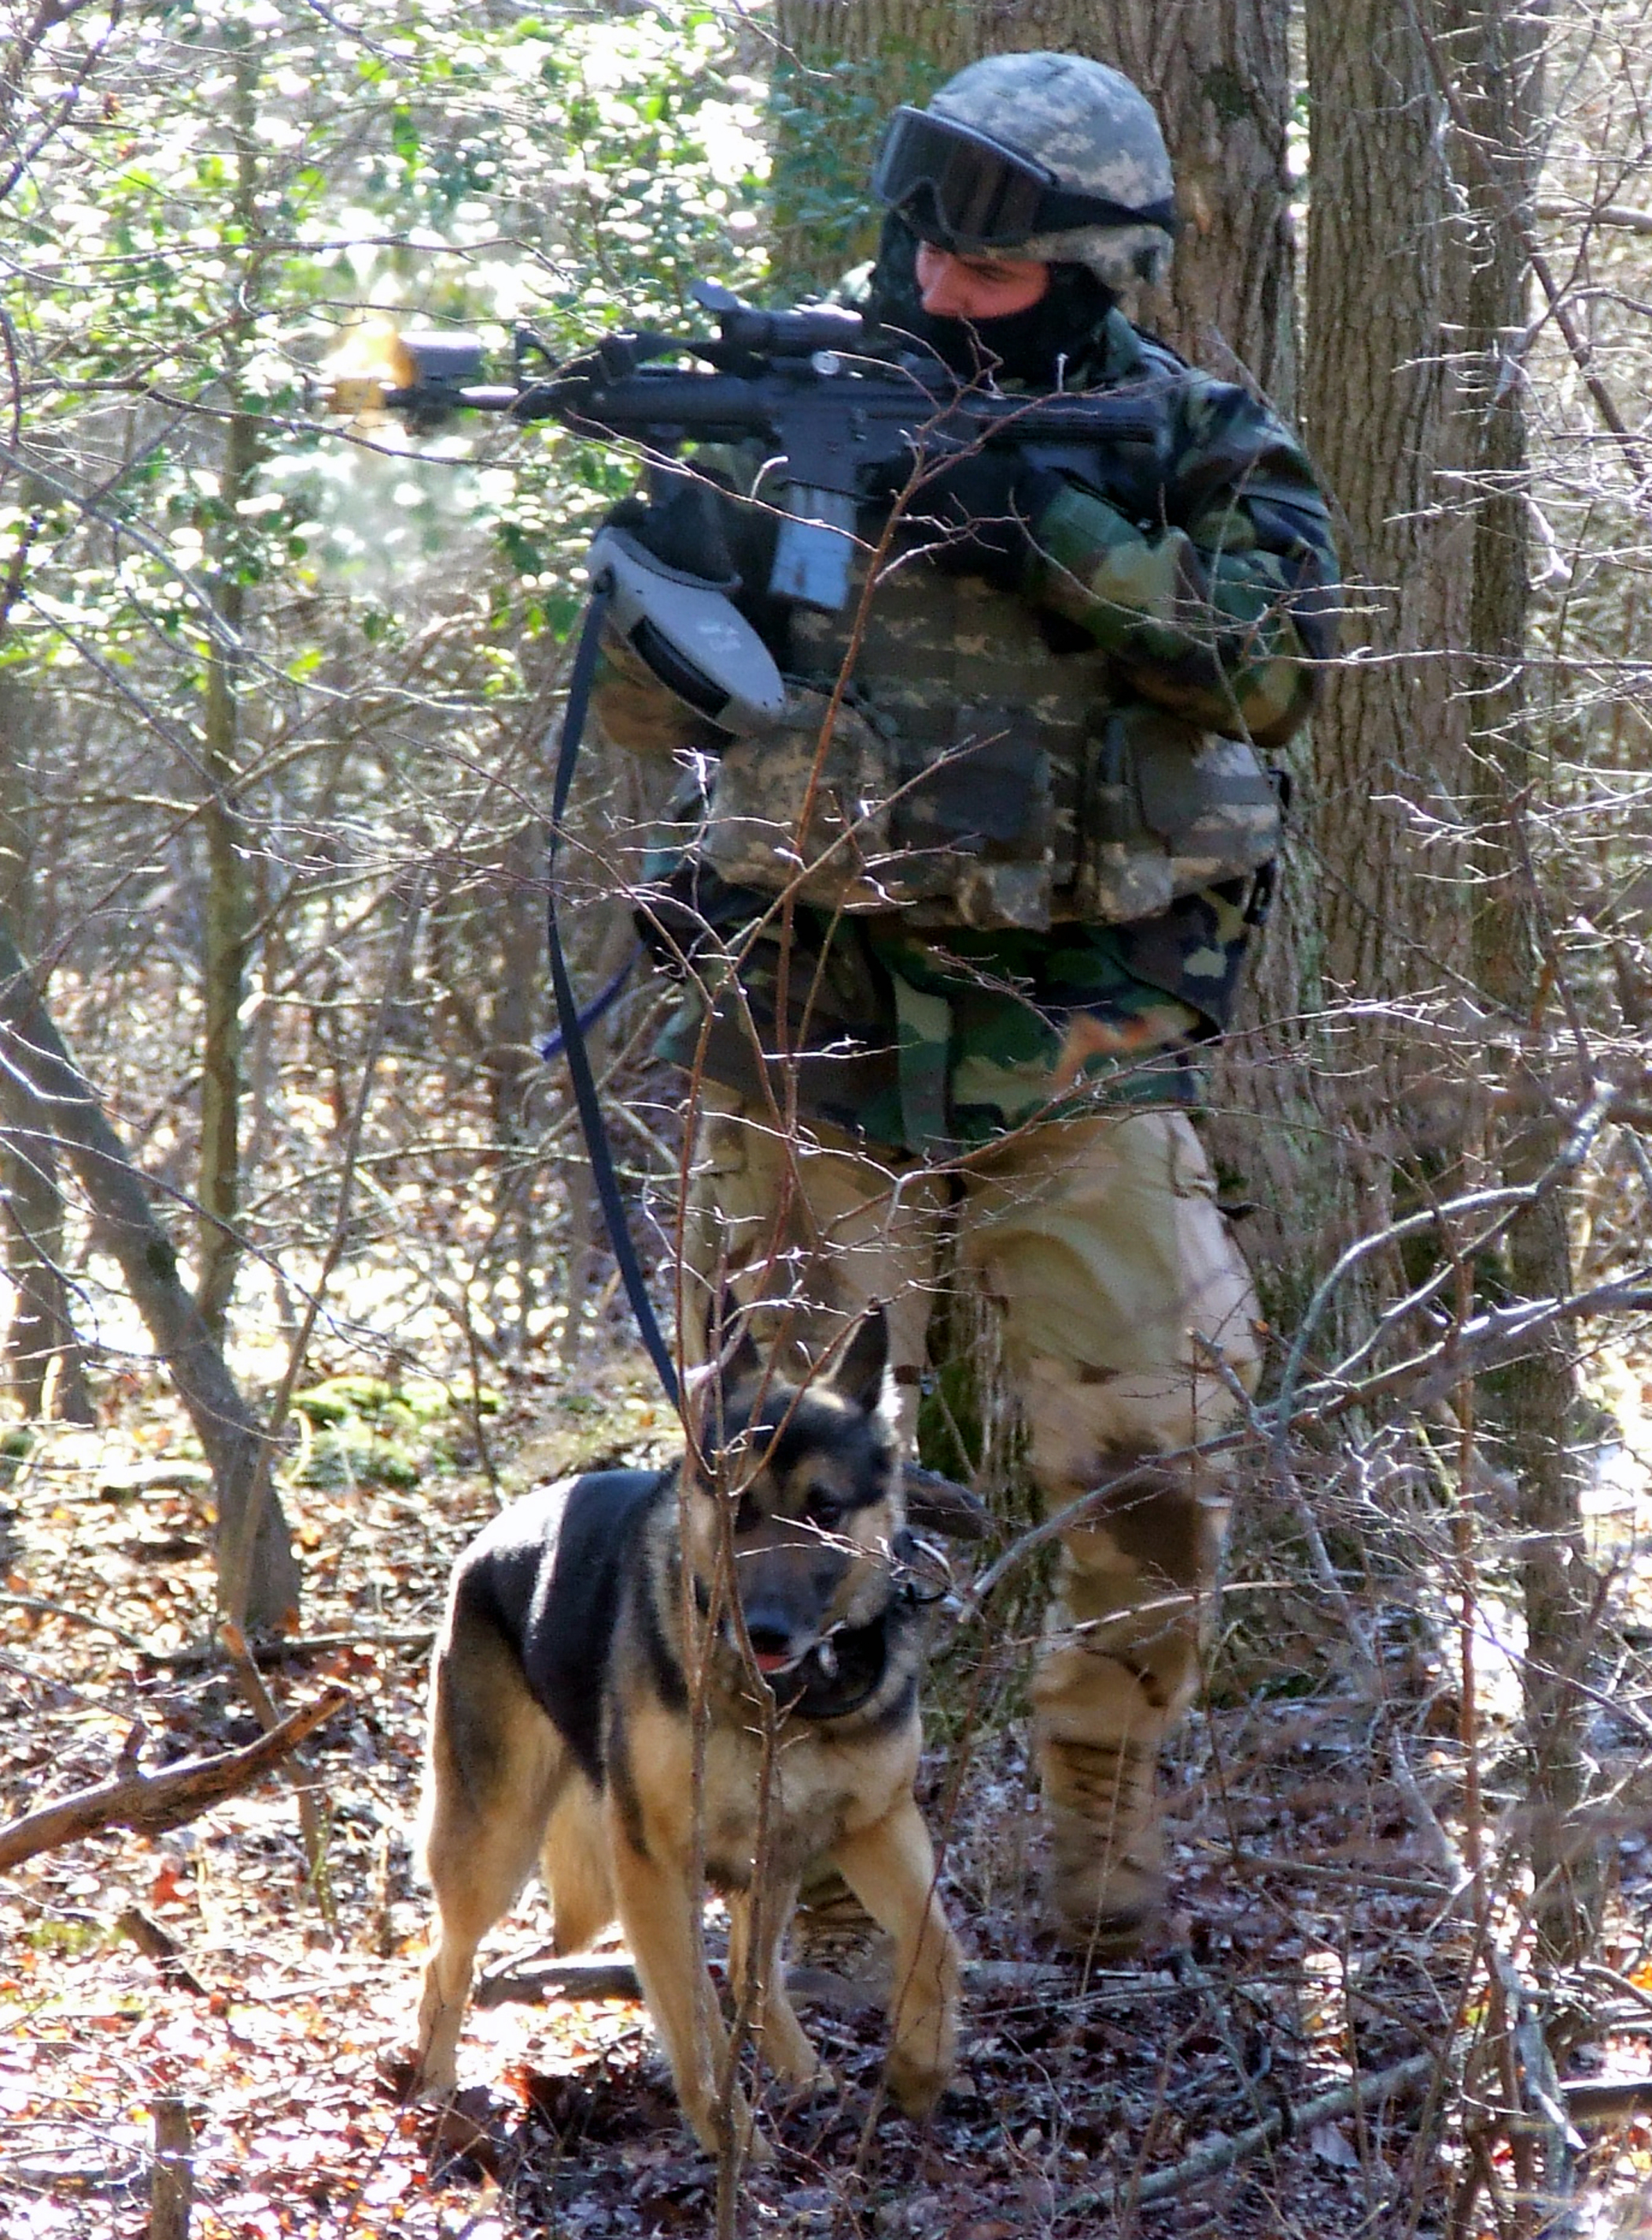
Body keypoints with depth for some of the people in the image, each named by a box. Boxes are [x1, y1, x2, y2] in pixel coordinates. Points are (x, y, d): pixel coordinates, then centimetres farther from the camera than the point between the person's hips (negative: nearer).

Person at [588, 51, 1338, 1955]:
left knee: (1153, 1473, 1)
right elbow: (643, 697, 0)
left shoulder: (1190, 439, 2)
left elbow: (1278, 659, -15)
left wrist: (1066, 531, -24)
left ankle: (1101, 1833, 20)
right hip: (816, 1031, 0)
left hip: (1078, 1056, 0)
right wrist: (681, 518, -19)